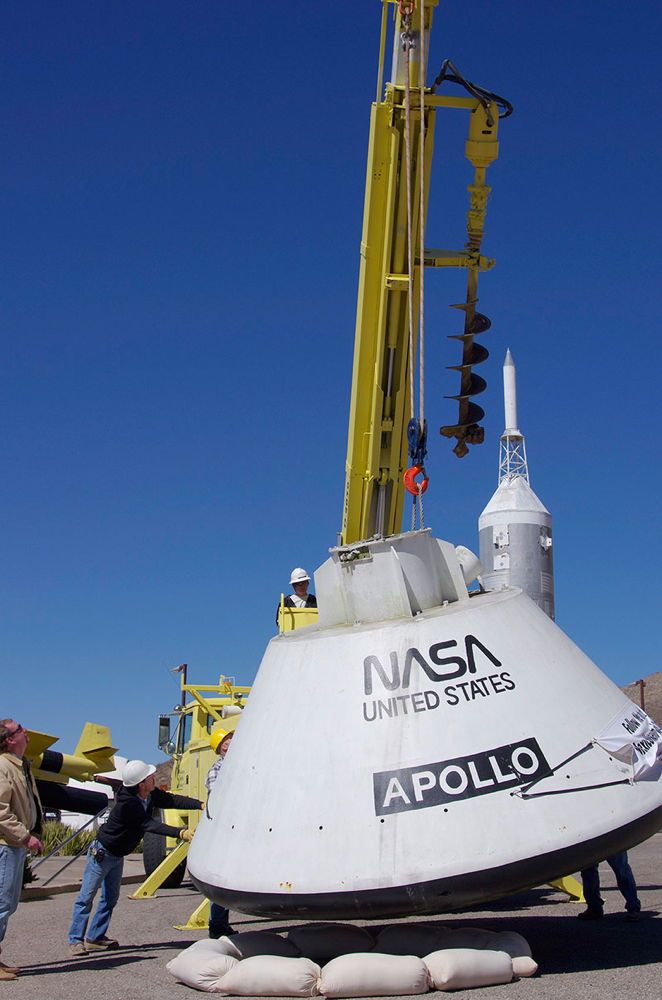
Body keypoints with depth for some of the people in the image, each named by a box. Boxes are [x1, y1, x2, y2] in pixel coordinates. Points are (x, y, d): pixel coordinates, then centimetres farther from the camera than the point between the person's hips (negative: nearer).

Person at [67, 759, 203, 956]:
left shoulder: (151, 795, -10)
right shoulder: (127, 804, -35)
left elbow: (172, 800, -10)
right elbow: (150, 825, -41)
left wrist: (201, 805, -22)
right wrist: (181, 833, -48)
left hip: (118, 855, 9)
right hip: (102, 852, -9)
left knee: (110, 898, 12)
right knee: (86, 898, -3)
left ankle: (96, 937, 20)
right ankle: (76, 941, 3)